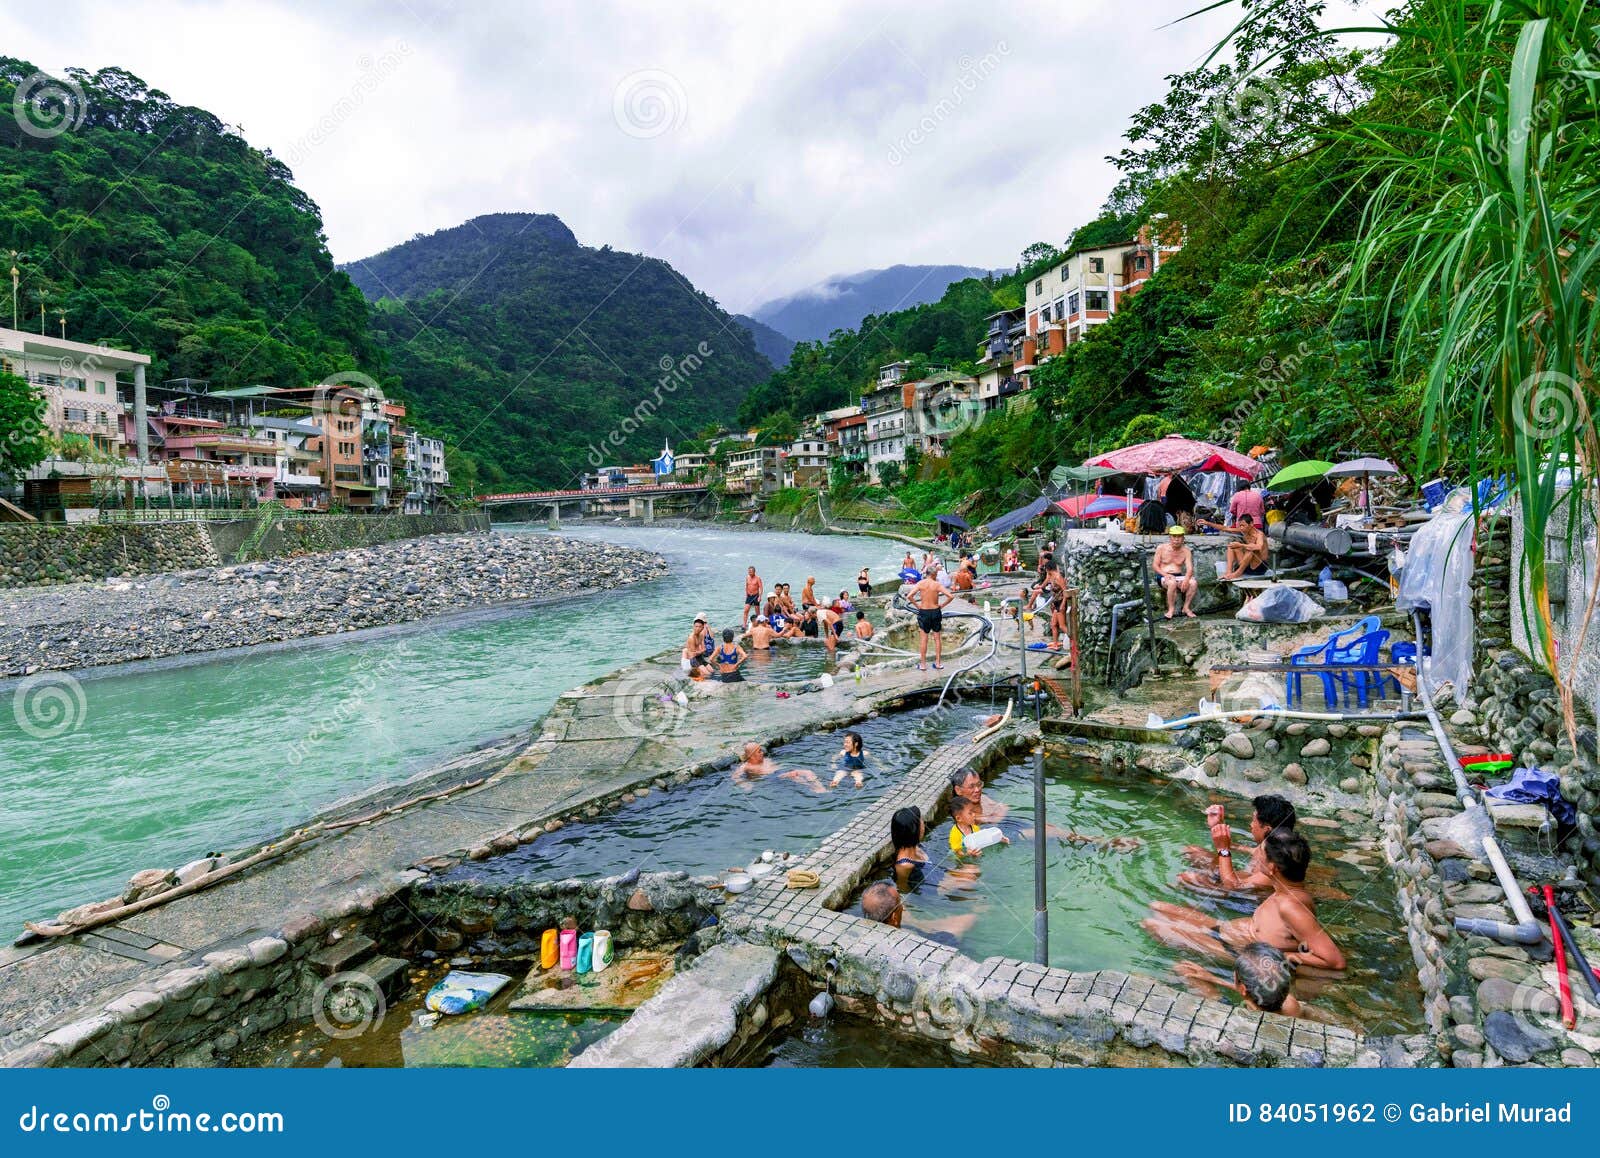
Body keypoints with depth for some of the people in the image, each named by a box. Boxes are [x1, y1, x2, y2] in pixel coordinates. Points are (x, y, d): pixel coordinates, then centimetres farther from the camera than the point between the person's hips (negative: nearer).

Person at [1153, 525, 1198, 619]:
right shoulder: (1161, 548, 0)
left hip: (1179, 576, 3)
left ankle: (1186, 607, -10)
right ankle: (1171, 609, -22)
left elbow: (1189, 568, -5)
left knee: (1193, 582, -27)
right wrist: (1166, 575, -19)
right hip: (1164, 576, -3)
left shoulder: (1186, 550, 5)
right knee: (1172, 582, -38)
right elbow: (1156, 566, 0)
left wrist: (1186, 579, -27)